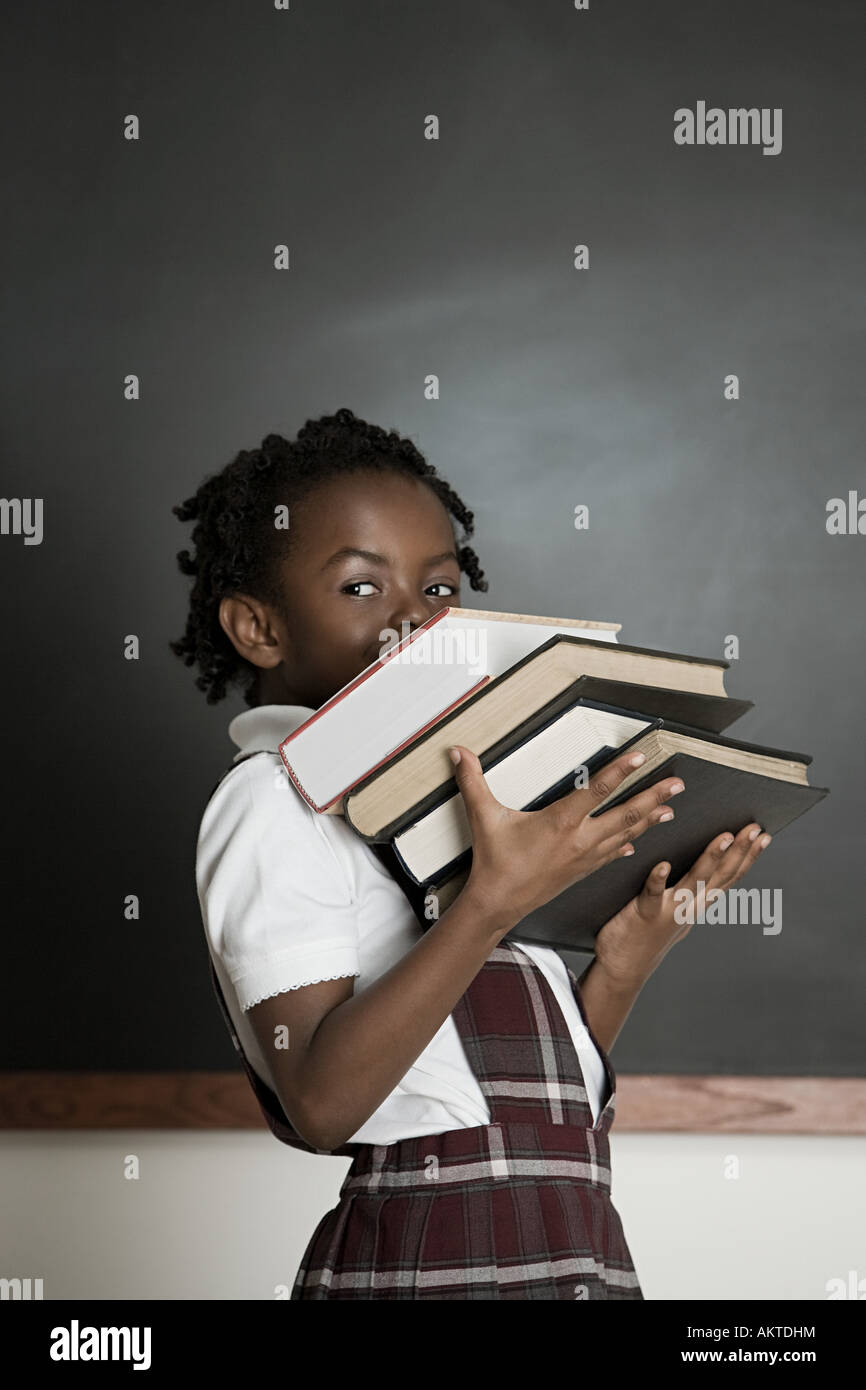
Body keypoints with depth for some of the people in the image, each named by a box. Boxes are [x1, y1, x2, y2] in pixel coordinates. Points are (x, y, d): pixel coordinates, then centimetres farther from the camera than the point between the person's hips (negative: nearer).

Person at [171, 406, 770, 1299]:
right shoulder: (273, 798, -6)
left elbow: (552, 1101, 13)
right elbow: (322, 1104, -20)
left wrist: (625, 962, -2)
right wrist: (496, 901, -23)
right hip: (439, 1261, -7)